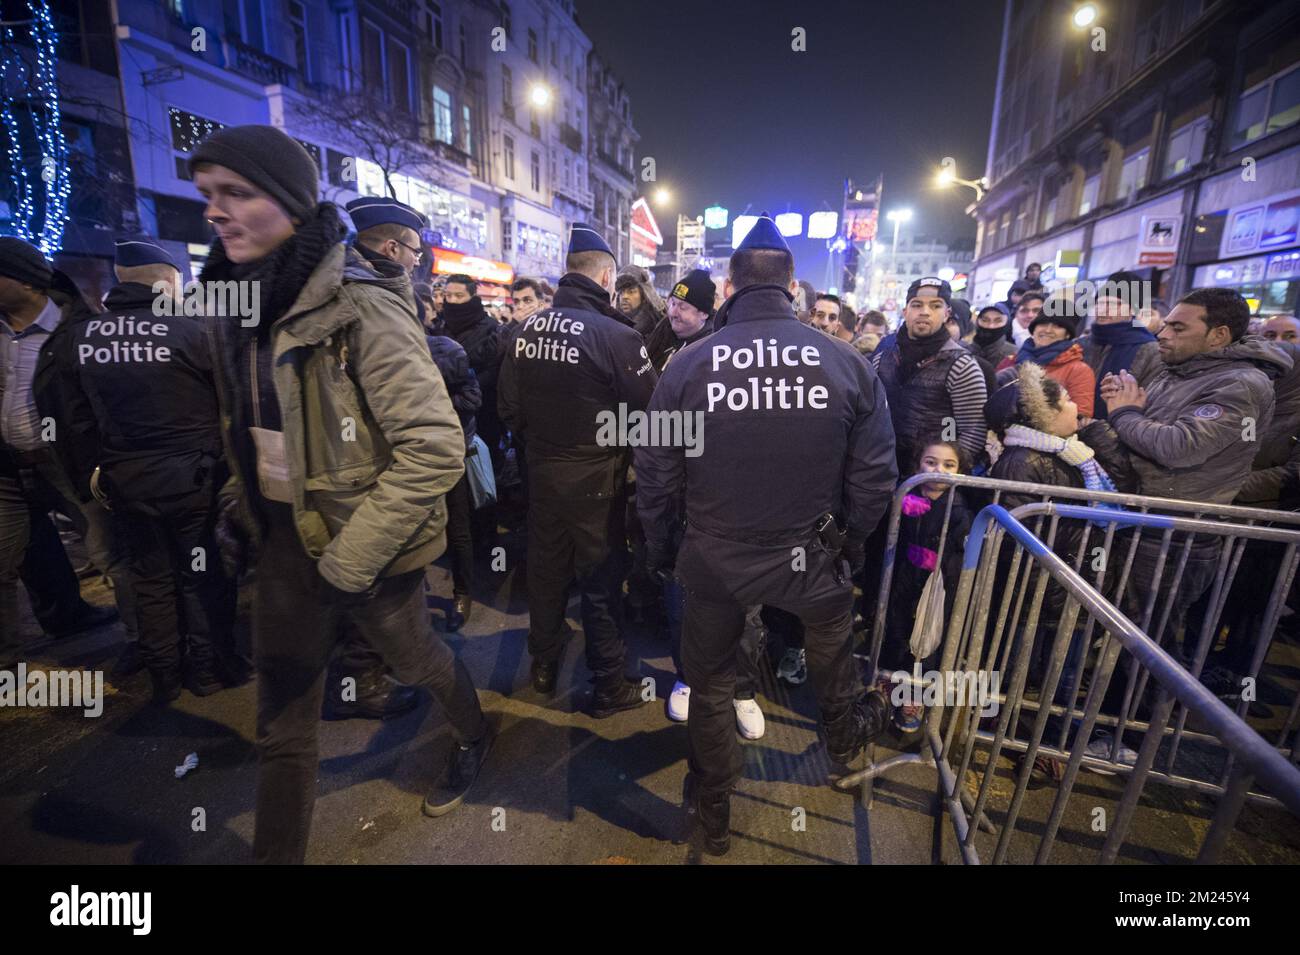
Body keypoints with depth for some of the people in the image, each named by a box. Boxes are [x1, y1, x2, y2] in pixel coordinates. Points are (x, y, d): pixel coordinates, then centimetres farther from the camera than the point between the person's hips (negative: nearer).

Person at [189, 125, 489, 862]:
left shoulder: (360, 305, -20)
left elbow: (435, 449, -26)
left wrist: (349, 559, -21)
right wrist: (238, 507, 5)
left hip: (363, 547, -5)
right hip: (283, 538, 6)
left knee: (413, 657, 20)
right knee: (283, 720, 13)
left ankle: (475, 738, 53)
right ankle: (277, 850, 36)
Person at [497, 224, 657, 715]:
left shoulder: (527, 330, -1)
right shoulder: (616, 335, -19)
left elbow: (510, 408, 5)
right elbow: (650, 411, -16)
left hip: (542, 472, 6)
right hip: (595, 478, -5)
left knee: (546, 571, 20)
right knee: (601, 582, 8)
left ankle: (544, 667, 39)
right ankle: (610, 687, 23)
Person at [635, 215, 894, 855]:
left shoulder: (686, 367, -14)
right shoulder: (848, 363, -10)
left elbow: (656, 479, -8)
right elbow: (874, 480, -4)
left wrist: (659, 549, 10)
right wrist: (849, 542, 14)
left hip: (715, 560, 0)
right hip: (811, 558, 1)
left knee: (709, 681, 21)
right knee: (832, 635, 33)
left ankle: (712, 813, 43)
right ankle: (845, 729, 61)